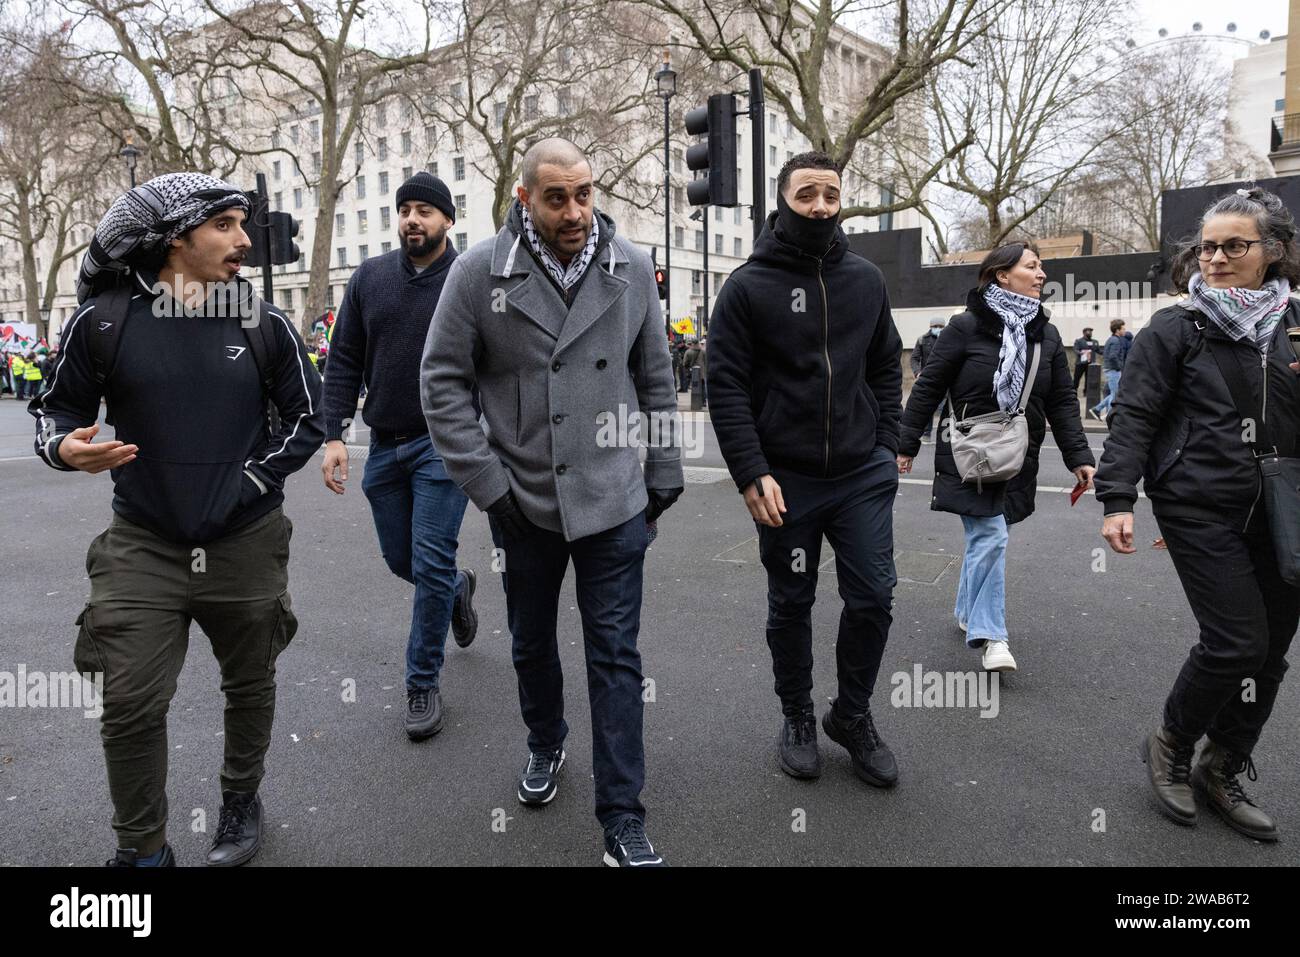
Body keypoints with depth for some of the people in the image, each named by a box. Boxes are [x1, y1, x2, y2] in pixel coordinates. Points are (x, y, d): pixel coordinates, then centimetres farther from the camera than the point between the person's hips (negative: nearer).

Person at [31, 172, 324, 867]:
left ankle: (240, 803, 40)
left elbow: (307, 417, 4)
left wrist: (247, 483, -6)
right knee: (131, 706, 0)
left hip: (246, 544, 1)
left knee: (249, 684, 15)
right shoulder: (102, 321, -6)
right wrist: (66, 448, -18)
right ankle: (142, 850, 22)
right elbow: (56, 409, 4)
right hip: (144, 547, -1)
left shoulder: (264, 324, -3)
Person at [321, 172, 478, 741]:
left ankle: (423, 683, 11)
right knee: (400, 559, 15)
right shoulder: (369, 278, 6)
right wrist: (334, 435, -2)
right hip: (385, 444, 4)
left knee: (431, 565, -5)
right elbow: (345, 362, 7)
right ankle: (458, 588, 47)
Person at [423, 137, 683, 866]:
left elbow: (656, 379, 5)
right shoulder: (480, 272, -8)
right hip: (522, 502, 1)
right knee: (532, 641, 20)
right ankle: (546, 745, 48)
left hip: (613, 503, 0)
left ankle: (623, 819, 15)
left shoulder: (632, 269, -3)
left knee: (616, 657, 3)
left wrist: (665, 471, 6)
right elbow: (443, 382, -5)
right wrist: (487, 482, -9)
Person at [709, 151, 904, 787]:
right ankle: (797, 718, 32)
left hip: (863, 477, 3)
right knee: (791, 605, 11)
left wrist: (886, 449, 4)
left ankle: (853, 715, 26)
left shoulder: (866, 280, 7)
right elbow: (727, 387, -9)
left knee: (873, 599, 3)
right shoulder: (749, 286, -6)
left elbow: (886, 370, 13)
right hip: (784, 482, -3)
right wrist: (751, 474, -16)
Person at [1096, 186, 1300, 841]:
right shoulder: (1174, 329, -4)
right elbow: (1134, 417, -8)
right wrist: (1117, 500, -16)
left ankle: (1222, 772, 29)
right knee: (1237, 641, -10)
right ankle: (1171, 747, 16)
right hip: (1201, 510, -5)